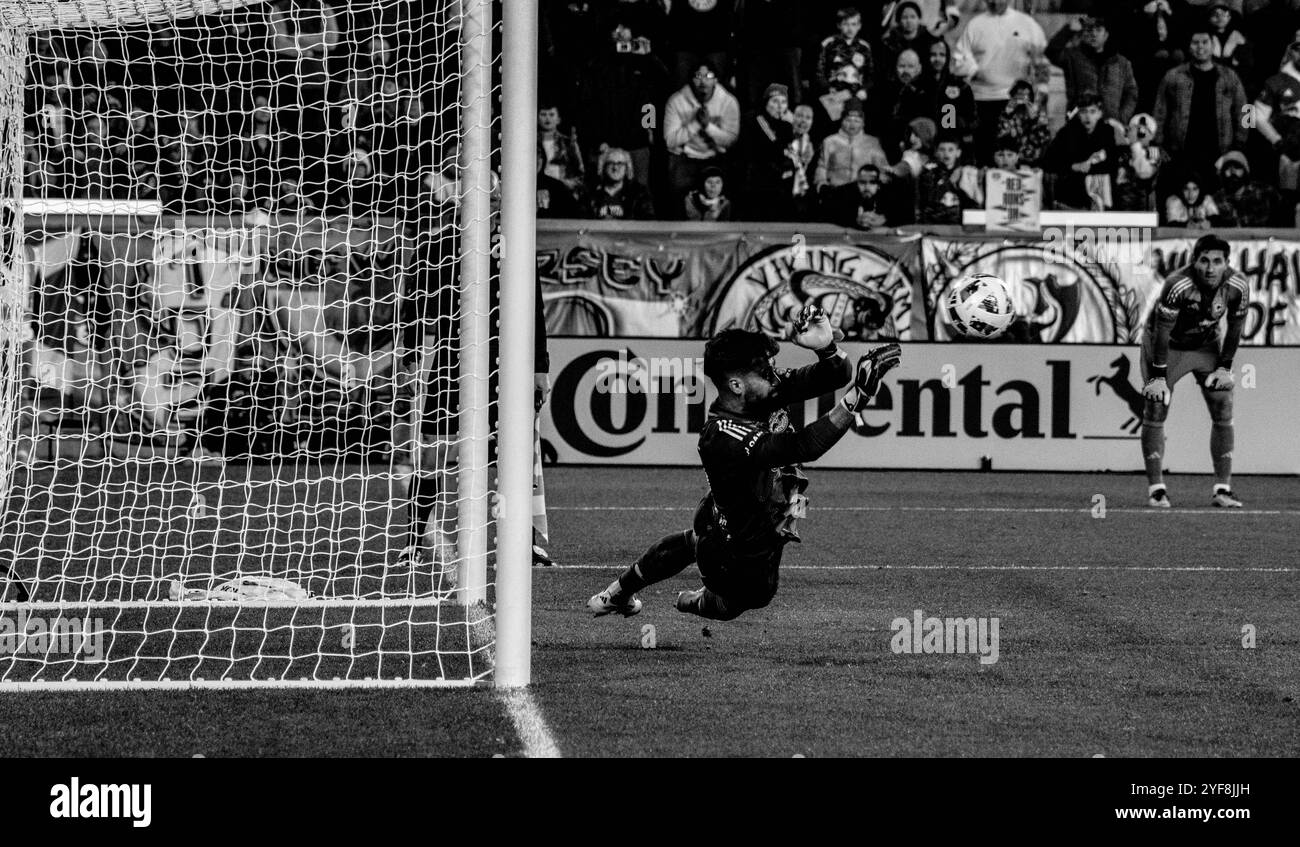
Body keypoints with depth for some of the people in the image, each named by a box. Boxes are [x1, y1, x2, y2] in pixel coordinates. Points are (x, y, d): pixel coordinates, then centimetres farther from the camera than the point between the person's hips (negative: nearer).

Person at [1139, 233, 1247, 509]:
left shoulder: (1237, 286, -21)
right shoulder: (1177, 285, -34)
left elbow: (1235, 327, -4)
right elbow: (1162, 332, -27)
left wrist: (1224, 367, -5)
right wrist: (1158, 377, -25)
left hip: (1207, 345, 4)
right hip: (1167, 345, -4)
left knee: (1223, 412, -3)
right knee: (1155, 411, -9)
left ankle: (1222, 489, 4)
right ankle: (1156, 489, -1)